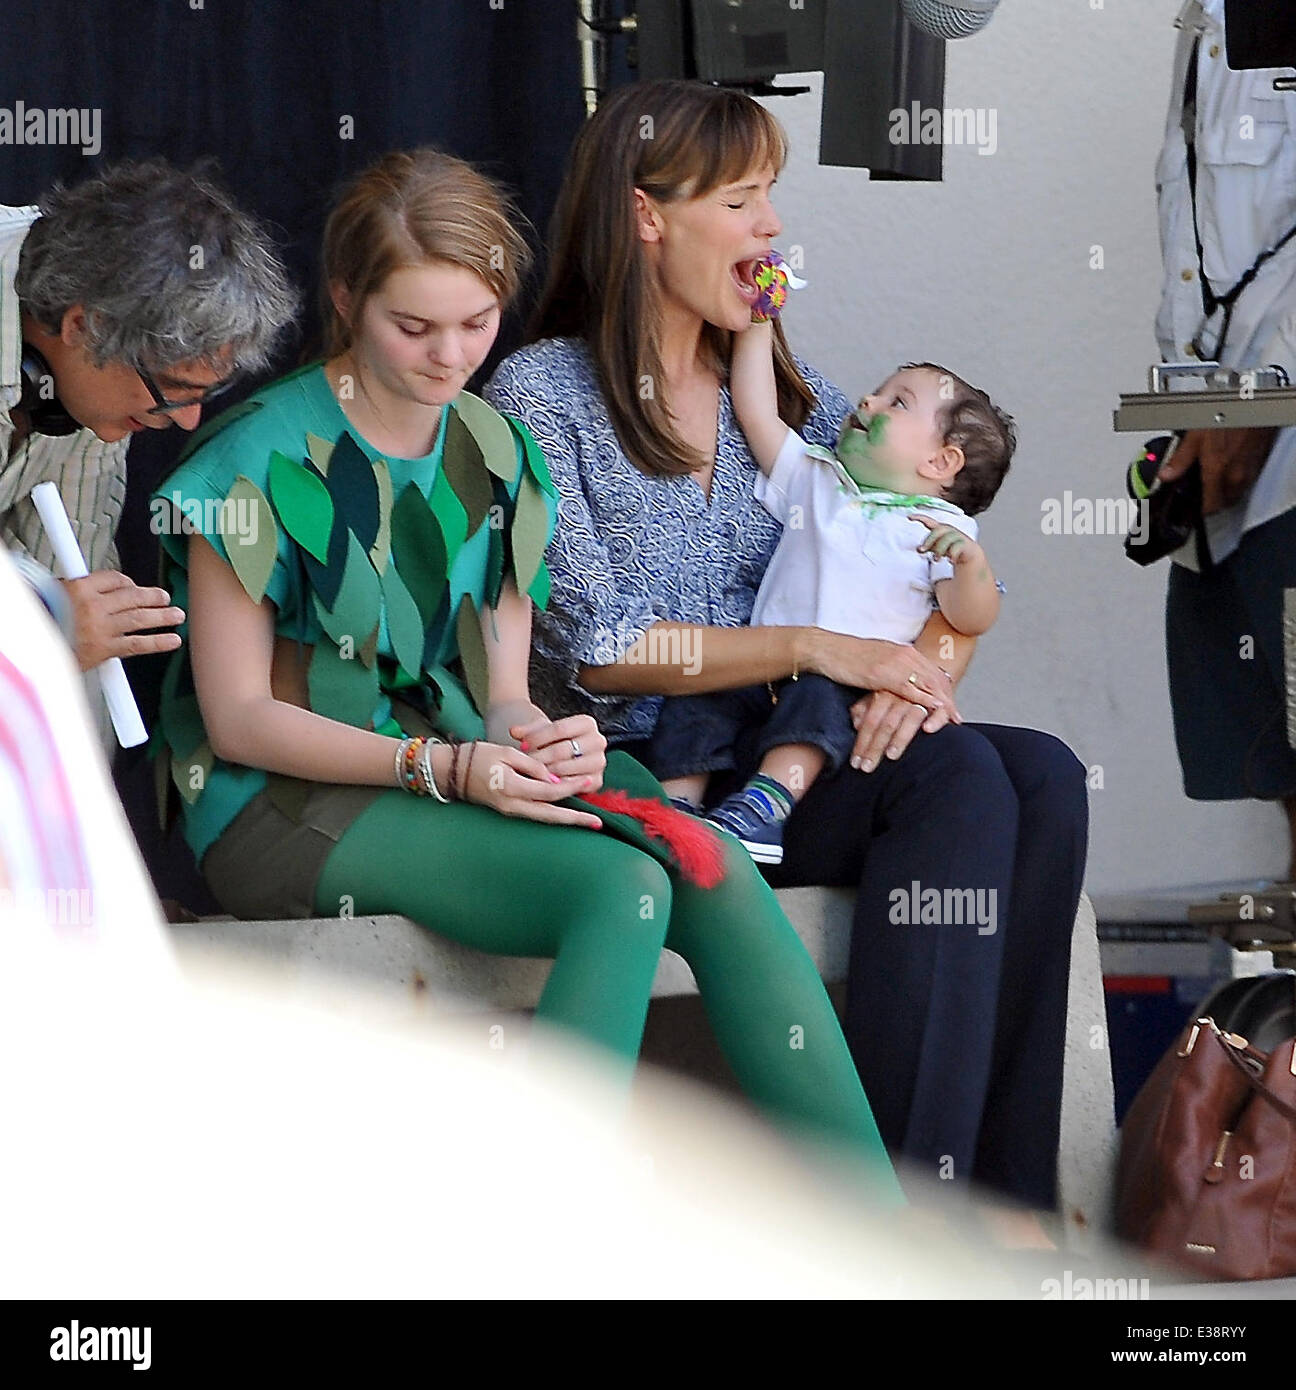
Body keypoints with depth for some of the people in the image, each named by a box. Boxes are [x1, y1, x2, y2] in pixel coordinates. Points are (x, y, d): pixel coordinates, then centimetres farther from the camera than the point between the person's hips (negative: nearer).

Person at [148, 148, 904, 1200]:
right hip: (285, 800, -6)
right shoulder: (263, 460, -7)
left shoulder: (499, 456, 13)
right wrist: (445, 766, -20)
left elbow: (501, 690, 13)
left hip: (461, 775, 6)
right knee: (621, 888, -31)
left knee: (716, 879, -24)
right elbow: (237, 717, -9)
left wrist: (537, 741, -13)